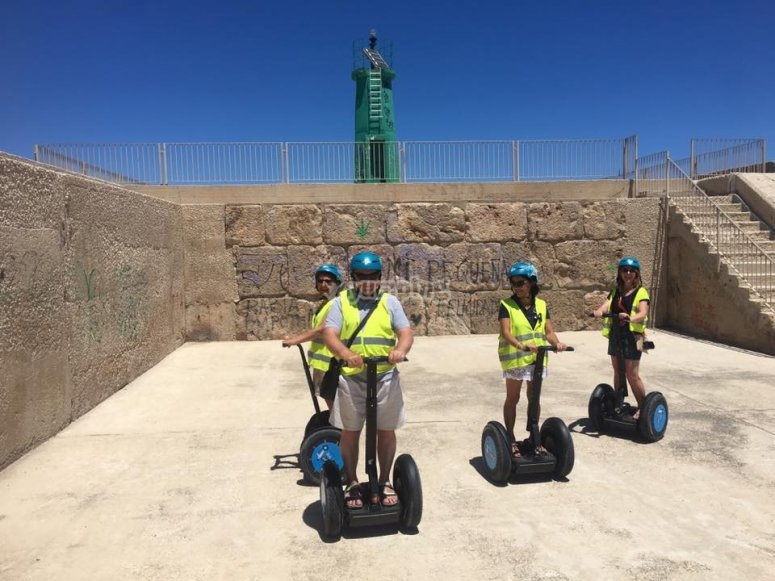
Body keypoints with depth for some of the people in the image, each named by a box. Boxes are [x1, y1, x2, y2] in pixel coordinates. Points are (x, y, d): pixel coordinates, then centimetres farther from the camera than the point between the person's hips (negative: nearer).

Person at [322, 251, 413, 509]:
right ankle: (352, 483, 26)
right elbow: (329, 334, -10)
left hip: (385, 377, 1)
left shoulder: (389, 302, 6)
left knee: (386, 430, 9)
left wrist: (400, 349, -26)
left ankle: (384, 481, 28)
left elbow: (406, 333, -3)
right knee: (350, 432, 9)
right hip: (350, 378, -1)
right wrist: (346, 354, -30)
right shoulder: (341, 302, 2)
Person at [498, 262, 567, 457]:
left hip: (537, 358, 4)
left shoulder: (541, 305, 5)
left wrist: (557, 342, -21)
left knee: (534, 398, 14)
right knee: (512, 399, 7)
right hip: (515, 358, -4)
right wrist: (521, 346, -38)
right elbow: (505, 332, -20)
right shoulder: (507, 305, -9)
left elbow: (549, 331, 1)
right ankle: (511, 439, 18)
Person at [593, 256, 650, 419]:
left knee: (632, 374, -3)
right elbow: (605, 305, -3)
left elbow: (643, 313, -18)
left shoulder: (641, 292, -3)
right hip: (615, 335, 5)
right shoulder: (615, 291, 12)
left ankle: (643, 407, 12)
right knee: (618, 372, 14)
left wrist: (630, 318, -40)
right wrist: (599, 311, -27)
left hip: (632, 336, -5)